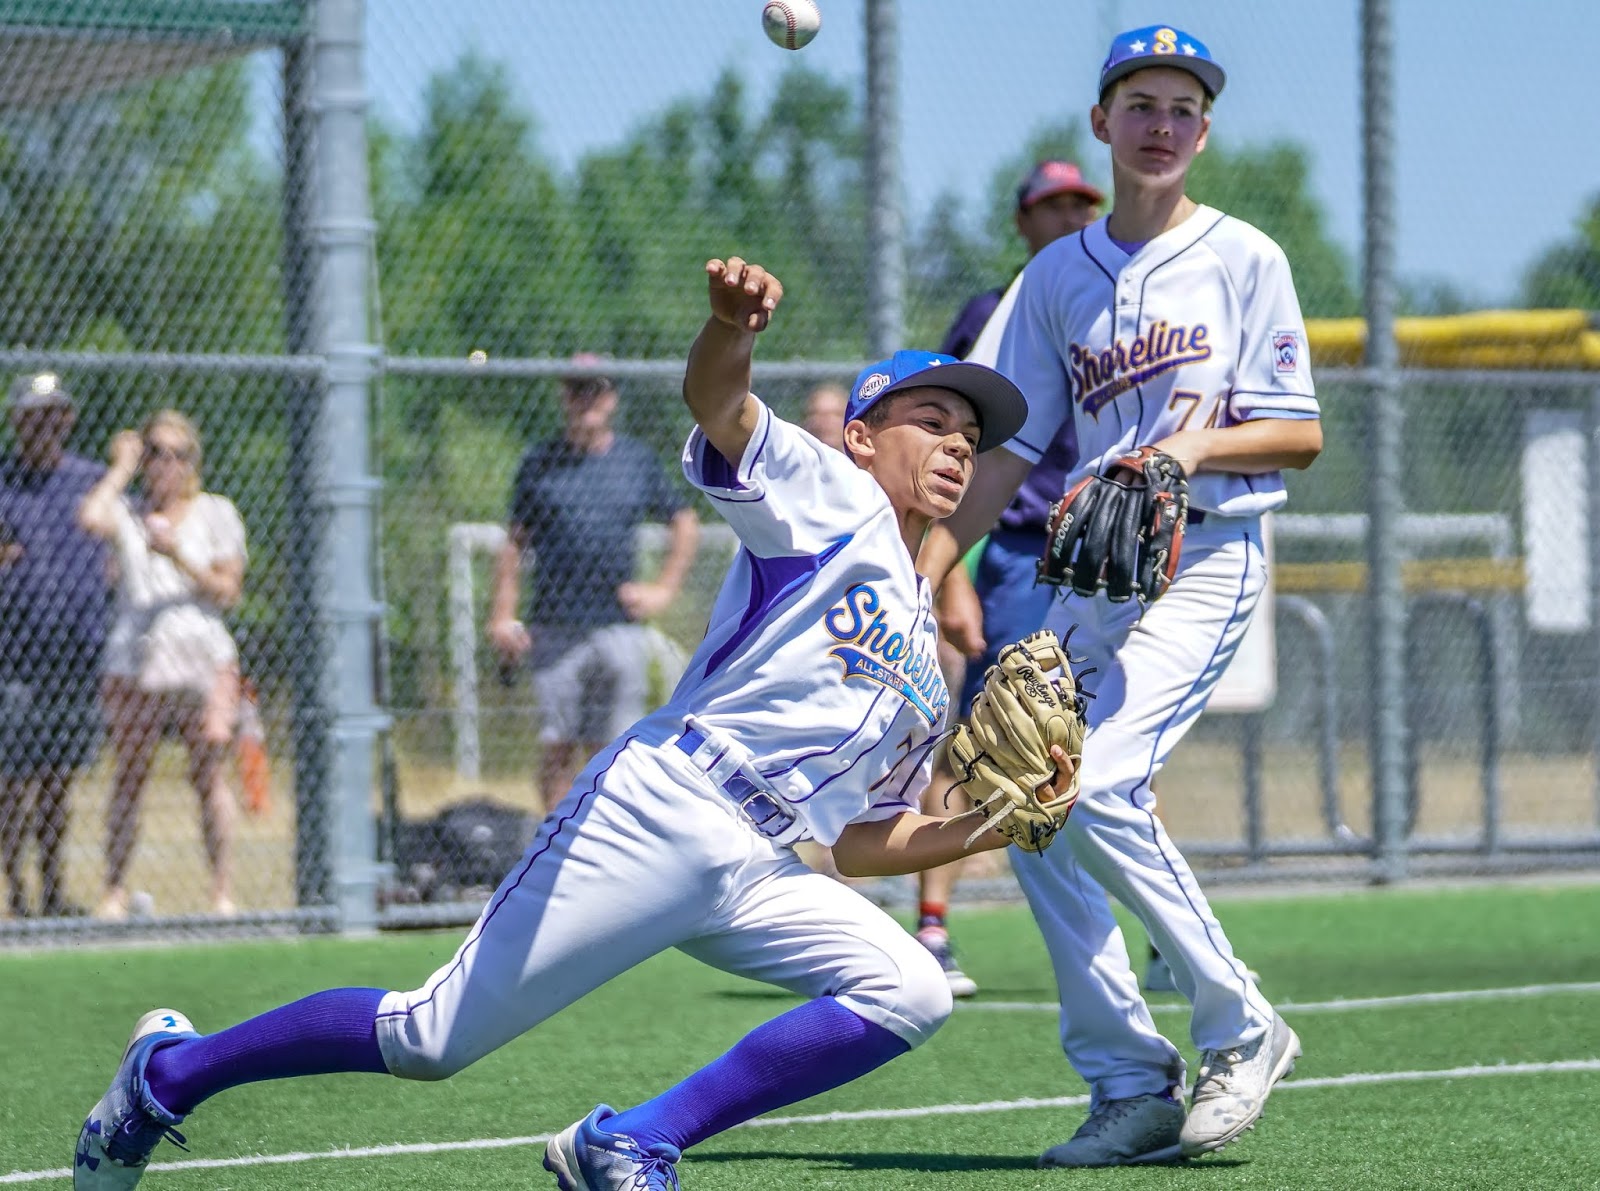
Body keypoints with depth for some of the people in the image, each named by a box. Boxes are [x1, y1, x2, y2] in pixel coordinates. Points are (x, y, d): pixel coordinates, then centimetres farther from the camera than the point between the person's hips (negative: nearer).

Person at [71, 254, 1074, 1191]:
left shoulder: (925, 670, 24)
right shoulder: (831, 500, 4)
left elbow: (864, 844, 23)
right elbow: (716, 401, -16)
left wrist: (996, 827, 8)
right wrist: (733, 324, -38)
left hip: (755, 876, 7)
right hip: (654, 810, -7)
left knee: (911, 993, -14)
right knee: (435, 1039, -9)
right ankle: (173, 1071, 12)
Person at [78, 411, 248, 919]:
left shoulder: (216, 513, 8)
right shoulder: (127, 512, 8)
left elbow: (228, 590, 2)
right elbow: (90, 518, -16)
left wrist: (178, 556, -12)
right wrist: (122, 468, -4)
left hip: (203, 660, 0)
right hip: (134, 661, 1)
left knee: (209, 772, -5)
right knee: (129, 775, -2)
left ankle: (222, 889, -2)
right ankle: (114, 890, 0)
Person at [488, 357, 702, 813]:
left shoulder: (638, 460, 11)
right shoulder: (540, 463, 8)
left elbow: (685, 524, 21)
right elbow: (514, 542, 9)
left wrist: (664, 589, 9)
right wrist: (503, 615, 0)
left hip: (619, 625, 1)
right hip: (555, 626, -1)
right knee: (557, 745, -3)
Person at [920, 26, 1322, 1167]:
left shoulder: (1244, 259, 1)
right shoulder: (1056, 276, 14)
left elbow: (1300, 433, -1)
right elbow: (1010, 448, 13)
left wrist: (1199, 442, -19)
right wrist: (923, 570, 4)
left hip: (1206, 558, -6)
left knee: (1097, 789, -23)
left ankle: (1243, 1028, -7)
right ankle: (1134, 1086, 2)